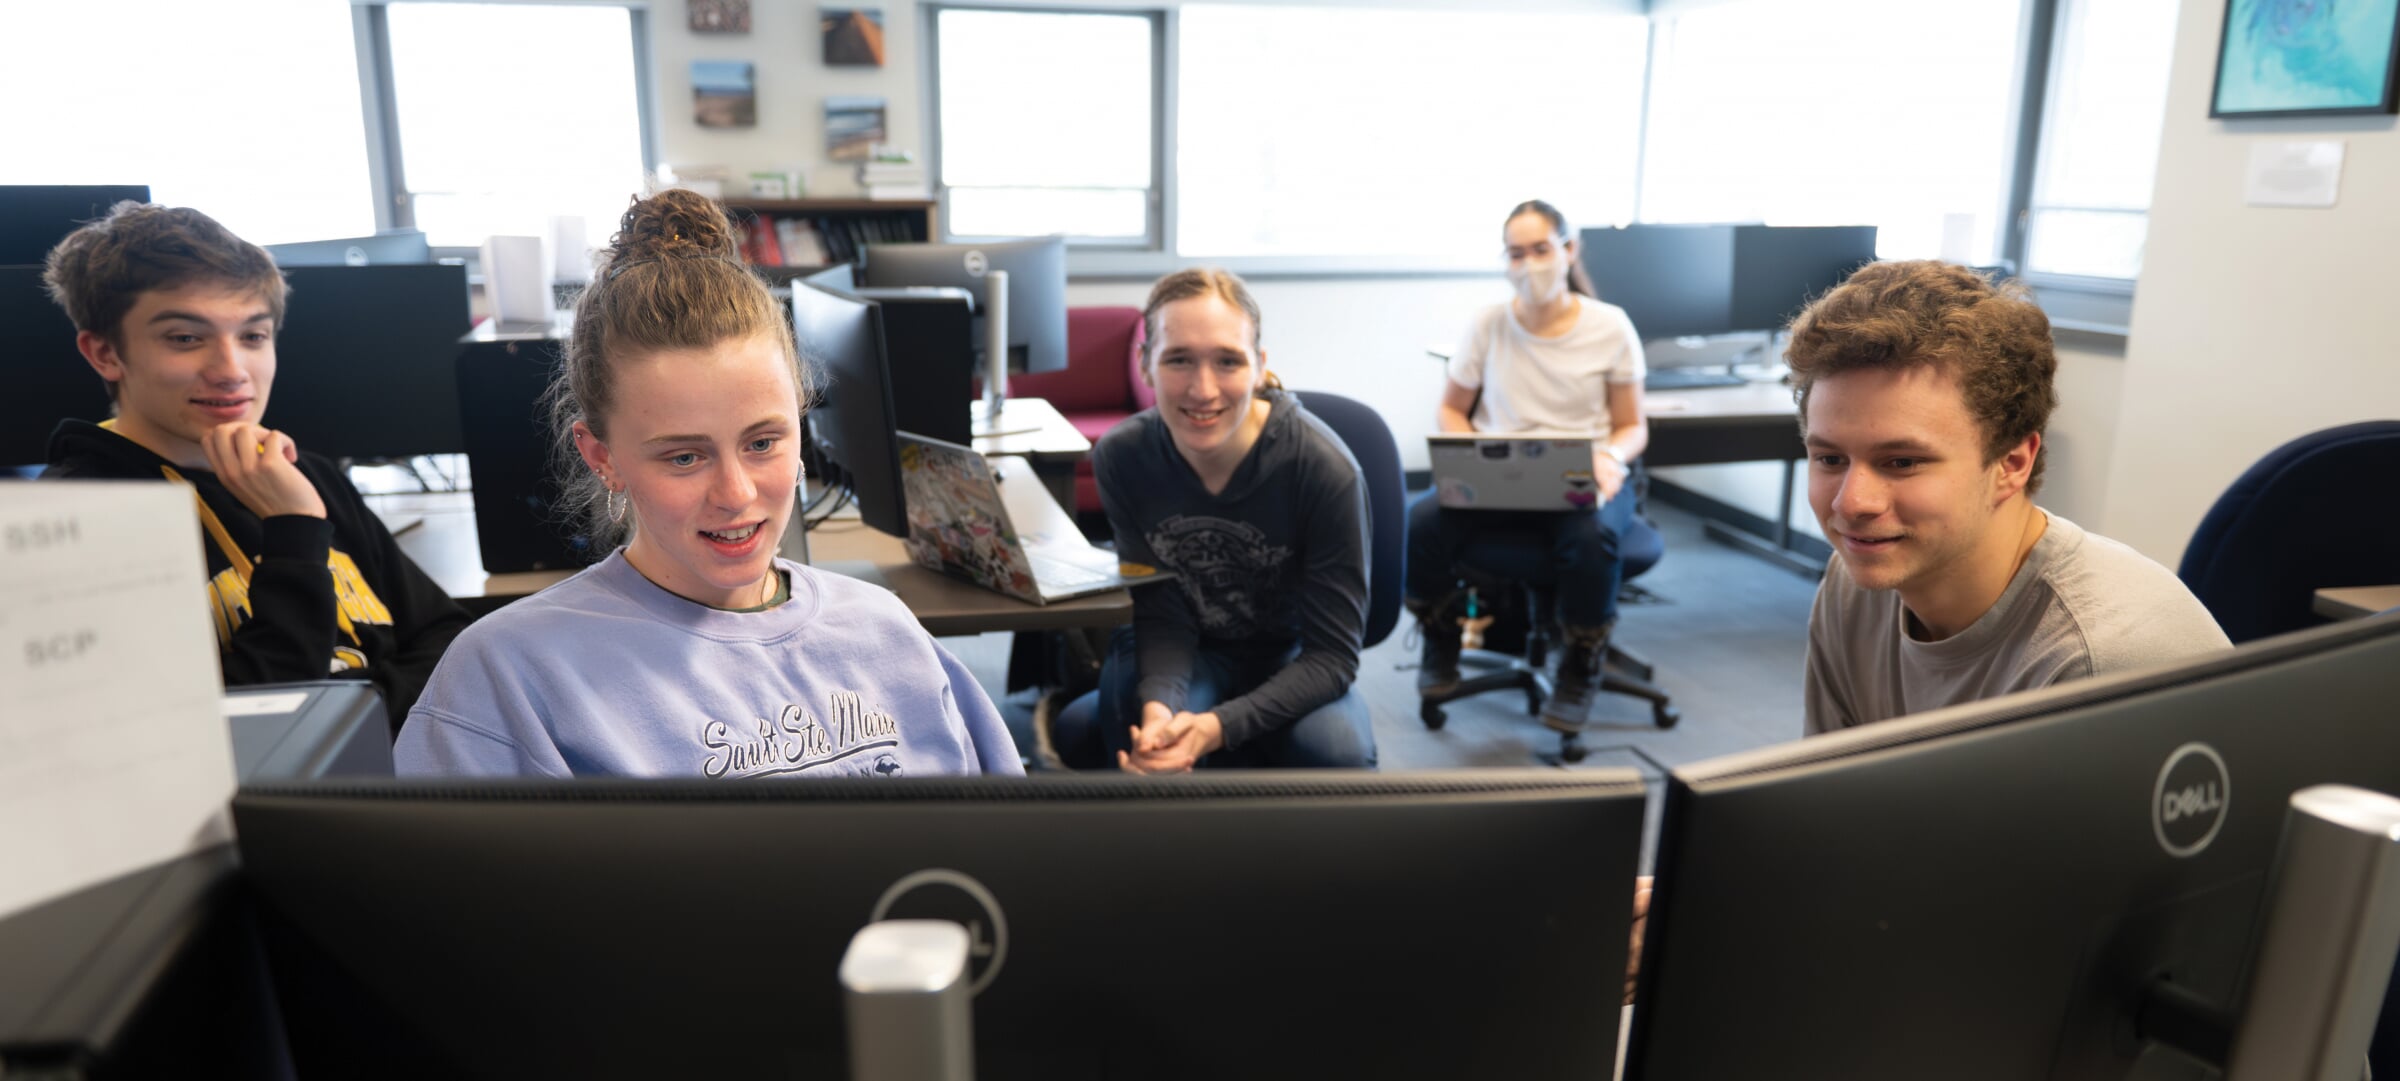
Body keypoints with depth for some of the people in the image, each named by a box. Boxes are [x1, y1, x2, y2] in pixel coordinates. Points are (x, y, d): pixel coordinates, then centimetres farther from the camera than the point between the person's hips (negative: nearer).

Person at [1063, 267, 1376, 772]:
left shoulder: (1325, 469, -26)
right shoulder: (1122, 456, -17)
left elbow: (1332, 653, -22)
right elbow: (1161, 616, -13)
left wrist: (1218, 727, -38)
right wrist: (1158, 704, -36)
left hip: (1292, 660, -1)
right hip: (1194, 653, 1)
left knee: (1337, 752, -31)